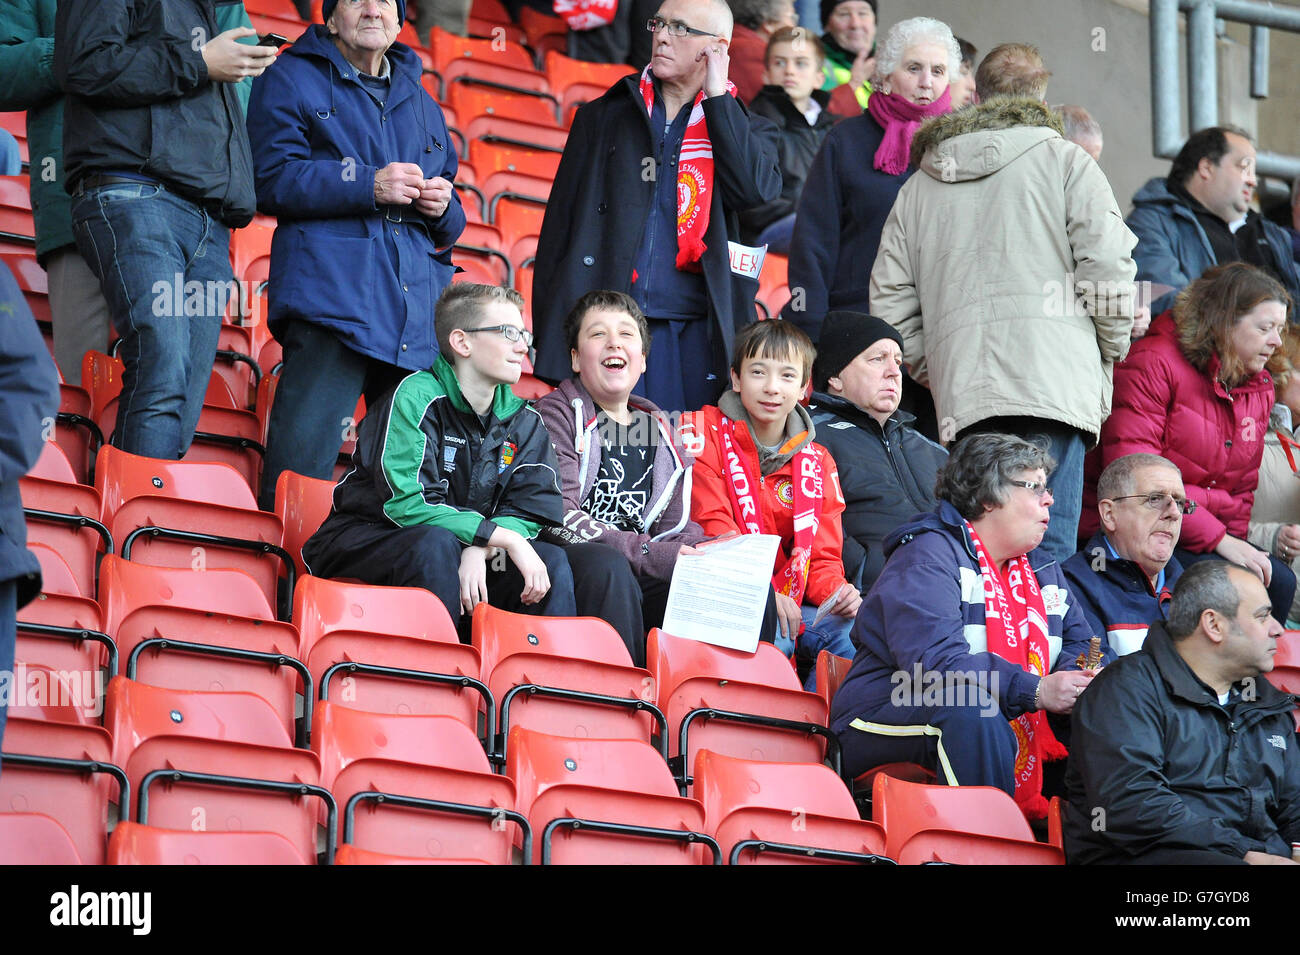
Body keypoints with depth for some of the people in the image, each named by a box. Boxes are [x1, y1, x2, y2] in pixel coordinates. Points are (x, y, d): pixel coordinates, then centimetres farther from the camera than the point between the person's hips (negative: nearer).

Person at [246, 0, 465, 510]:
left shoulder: (419, 100, 27)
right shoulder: (292, 80, 9)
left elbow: (451, 224, 31)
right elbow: (271, 180, -4)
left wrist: (444, 207, 5)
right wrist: (370, 186, -12)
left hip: (419, 317, 6)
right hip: (332, 293, -6)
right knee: (302, 458, -16)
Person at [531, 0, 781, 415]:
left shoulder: (743, 129, 15)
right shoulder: (604, 117, 16)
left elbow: (755, 189, -9)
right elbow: (560, 225, 12)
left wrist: (717, 96, -1)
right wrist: (547, 331, 3)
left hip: (695, 332, 0)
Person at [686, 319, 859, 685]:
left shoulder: (817, 463, 16)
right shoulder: (704, 432, 3)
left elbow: (822, 557, 14)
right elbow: (712, 528, -8)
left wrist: (837, 592, -12)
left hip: (787, 603, 5)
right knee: (772, 637, -36)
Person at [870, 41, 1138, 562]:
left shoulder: (919, 185, 21)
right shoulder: (1065, 161, 7)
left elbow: (890, 301, 17)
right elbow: (1107, 269, -3)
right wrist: (1110, 349, 12)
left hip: (961, 399, 4)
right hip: (1054, 383, -4)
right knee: (1046, 551, -10)